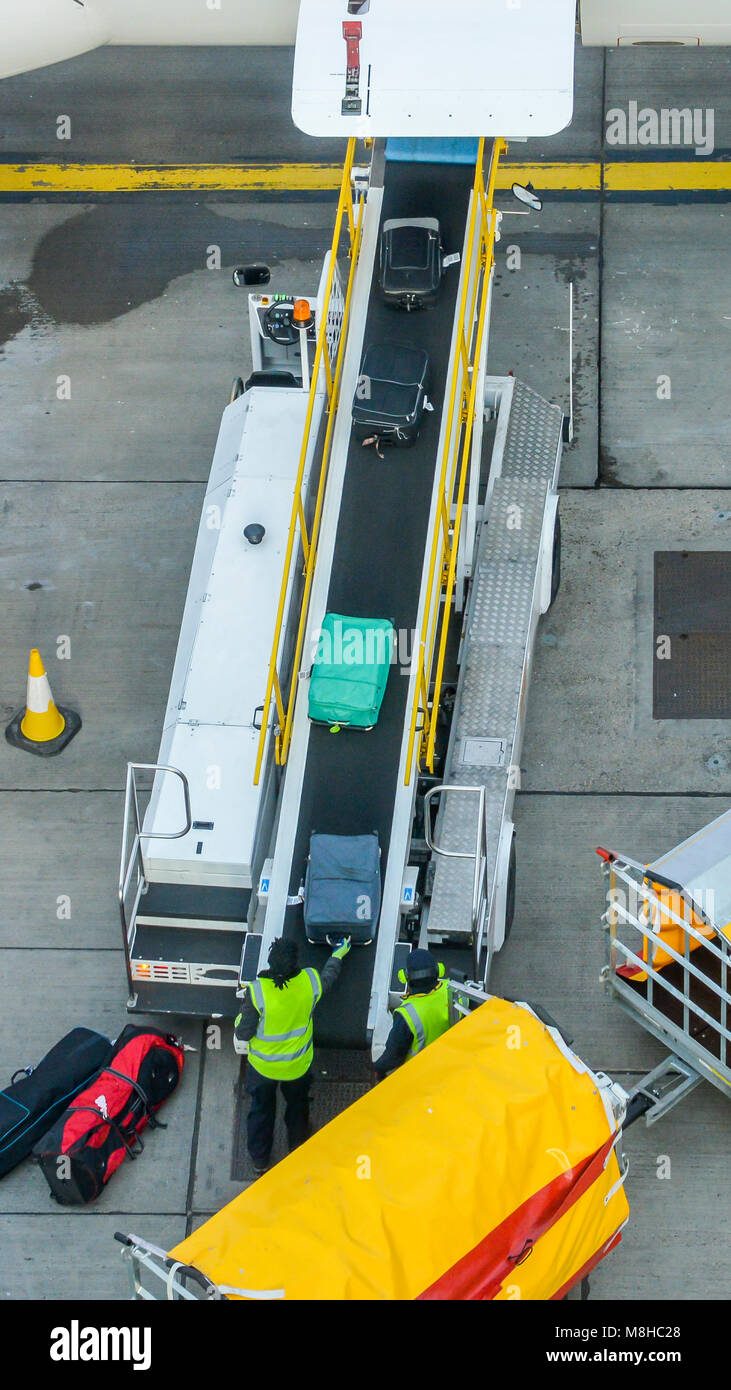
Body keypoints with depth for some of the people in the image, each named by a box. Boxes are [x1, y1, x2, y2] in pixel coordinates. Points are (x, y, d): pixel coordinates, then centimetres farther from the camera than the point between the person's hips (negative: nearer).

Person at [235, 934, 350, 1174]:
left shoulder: (257, 991, -33)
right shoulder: (310, 981, -25)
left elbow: (243, 1033, -21)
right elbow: (329, 976, 2)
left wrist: (240, 1018, 2)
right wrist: (338, 955, 23)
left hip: (263, 1067, -2)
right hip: (298, 1065, 2)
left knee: (260, 1110, 26)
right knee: (298, 1106, 31)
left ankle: (260, 1162, 44)